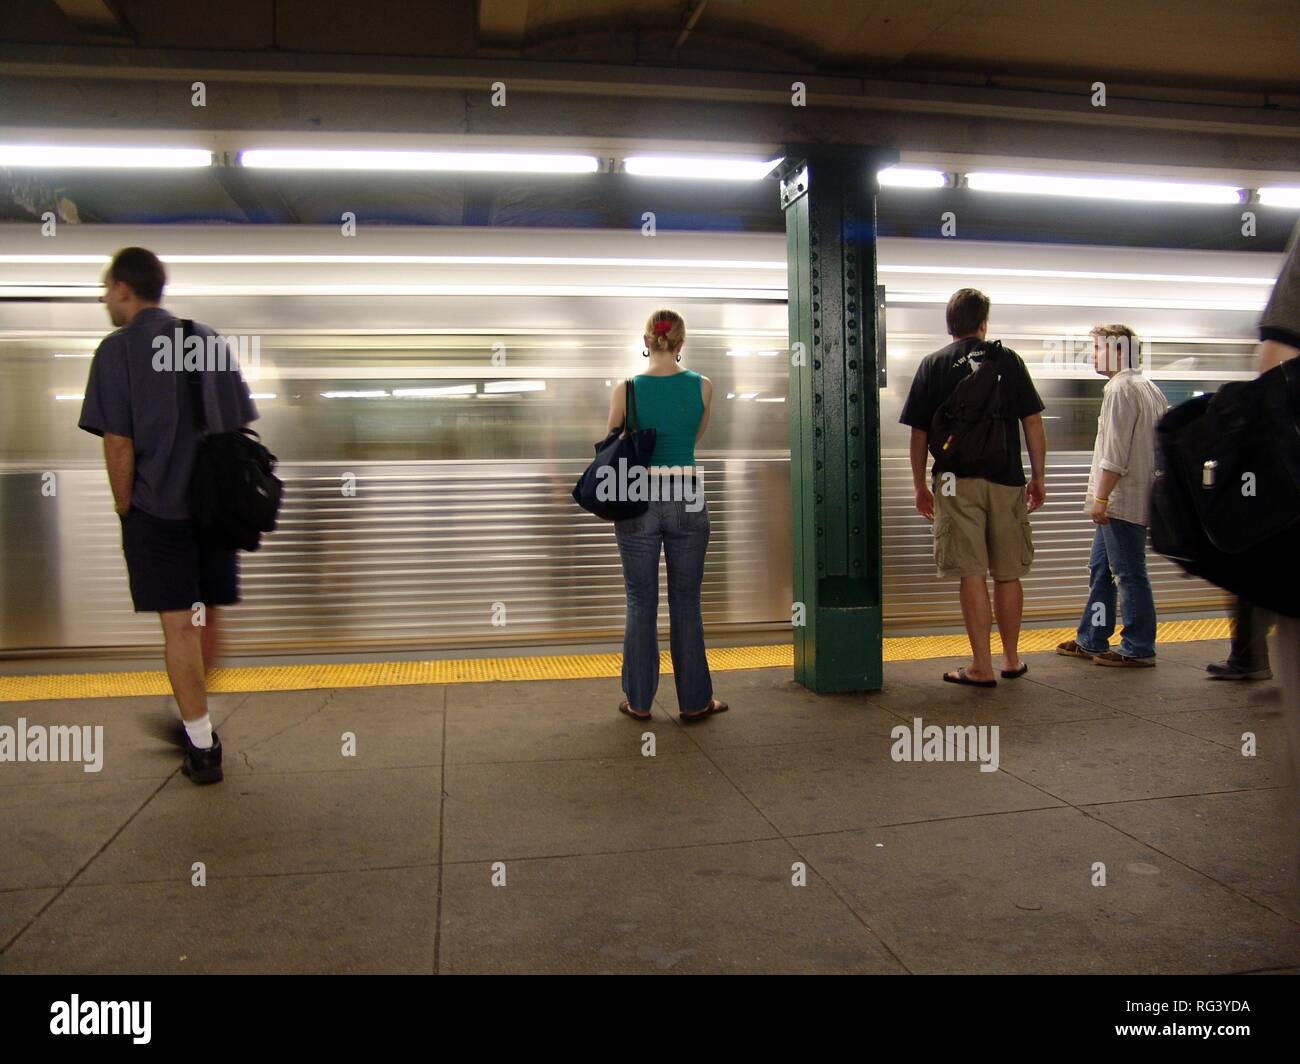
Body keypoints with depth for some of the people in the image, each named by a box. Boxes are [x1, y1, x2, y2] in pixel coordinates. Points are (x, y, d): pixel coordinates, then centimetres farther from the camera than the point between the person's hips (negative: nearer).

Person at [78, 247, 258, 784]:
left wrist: (124, 507, 0)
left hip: (156, 507, -4)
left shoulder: (117, 349, -5)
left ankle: (202, 746, 4)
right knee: (206, 618, 16)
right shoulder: (209, 339, 7)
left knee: (178, 625, 0)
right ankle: (195, 716, 33)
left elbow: (119, 442, -11)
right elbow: (240, 427, 7)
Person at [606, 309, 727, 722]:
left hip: (638, 501, 0)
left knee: (641, 603, 9)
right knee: (686, 602, 9)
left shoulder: (626, 390, -5)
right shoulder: (702, 386, -2)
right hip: (686, 499, 1)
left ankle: (639, 700, 16)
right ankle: (694, 700, 17)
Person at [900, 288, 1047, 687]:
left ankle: (982, 667, 3)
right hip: (1006, 481, 1)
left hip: (957, 482, -1)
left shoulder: (933, 364, 4)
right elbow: (1033, 422, 4)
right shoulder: (1007, 359, 6)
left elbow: (919, 432, 3)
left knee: (972, 574, 0)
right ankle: (1012, 660, 23)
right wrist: (1039, 476, 12)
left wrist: (919, 486, 11)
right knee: (1008, 573, 11)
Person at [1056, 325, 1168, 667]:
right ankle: (1091, 640, 24)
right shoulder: (1151, 389, 16)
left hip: (1121, 500, -10)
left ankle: (1138, 649, 5)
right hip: (1121, 503, 10)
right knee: (1100, 570, 16)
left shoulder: (1120, 388, -14)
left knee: (1130, 574, -3)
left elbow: (1115, 451, -20)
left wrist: (1101, 498, -18)